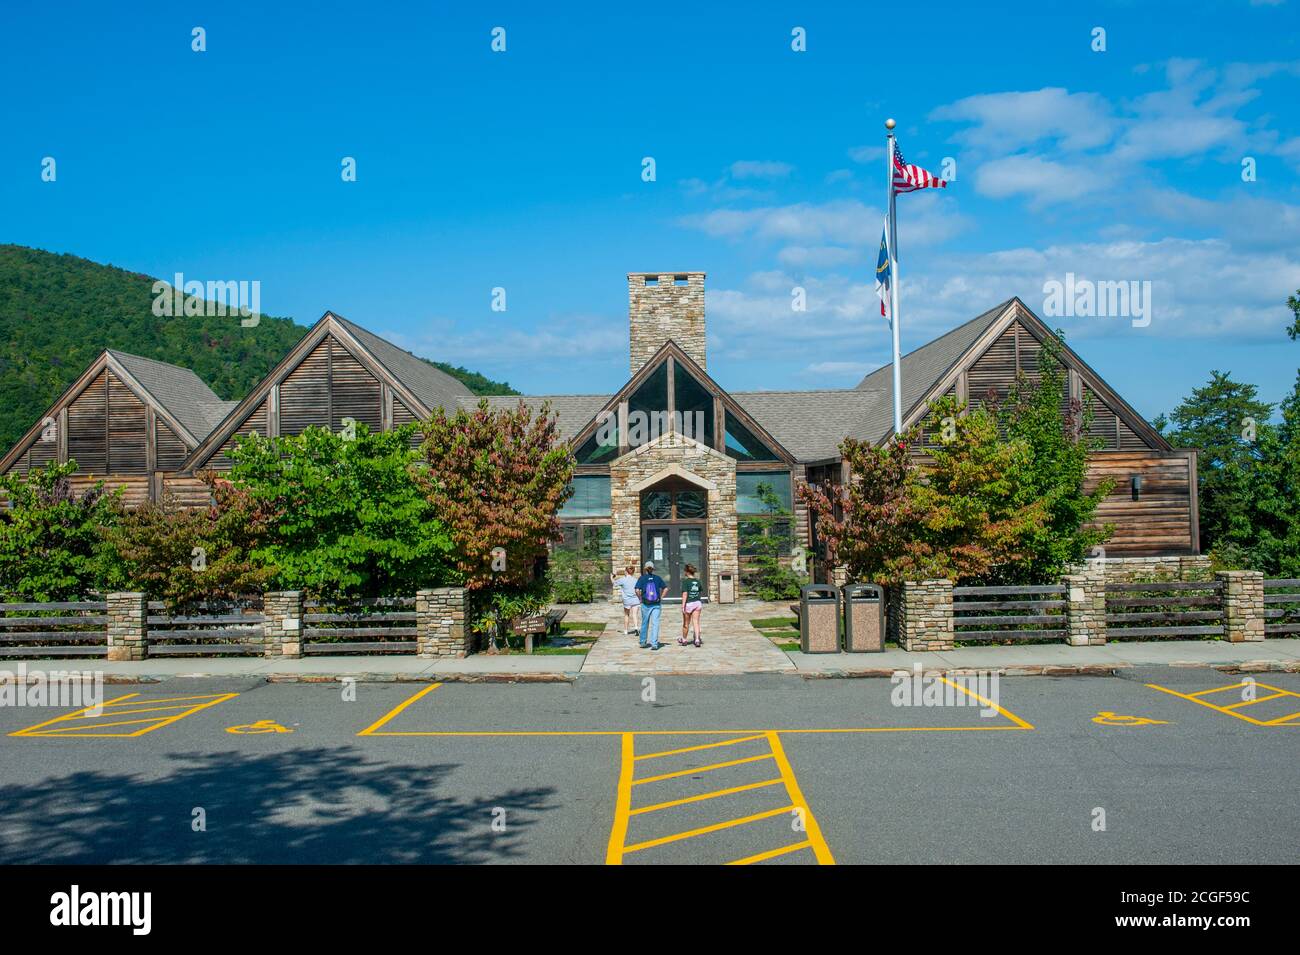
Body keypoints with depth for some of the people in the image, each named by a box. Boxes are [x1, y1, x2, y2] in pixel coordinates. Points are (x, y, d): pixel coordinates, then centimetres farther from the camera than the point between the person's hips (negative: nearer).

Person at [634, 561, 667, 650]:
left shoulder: (642, 578, -2)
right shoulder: (658, 578, 3)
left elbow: (637, 590, -14)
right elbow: (665, 588, 3)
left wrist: (640, 598, 0)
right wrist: (661, 598, 8)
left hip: (645, 605, 0)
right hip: (656, 605, 0)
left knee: (644, 624, 14)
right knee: (655, 624, -3)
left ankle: (643, 642, 25)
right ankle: (654, 644, -11)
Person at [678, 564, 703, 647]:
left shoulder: (685, 581, -13)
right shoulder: (697, 581, 3)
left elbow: (685, 594, -20)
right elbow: (701, 591, 19)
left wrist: (683, 606, -20)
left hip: (688, 604, -4)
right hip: (697, 603, 4)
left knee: (686, 624, 11)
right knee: (696, 622, 4)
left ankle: (684, 640, 27)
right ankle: (697, 640, -9)